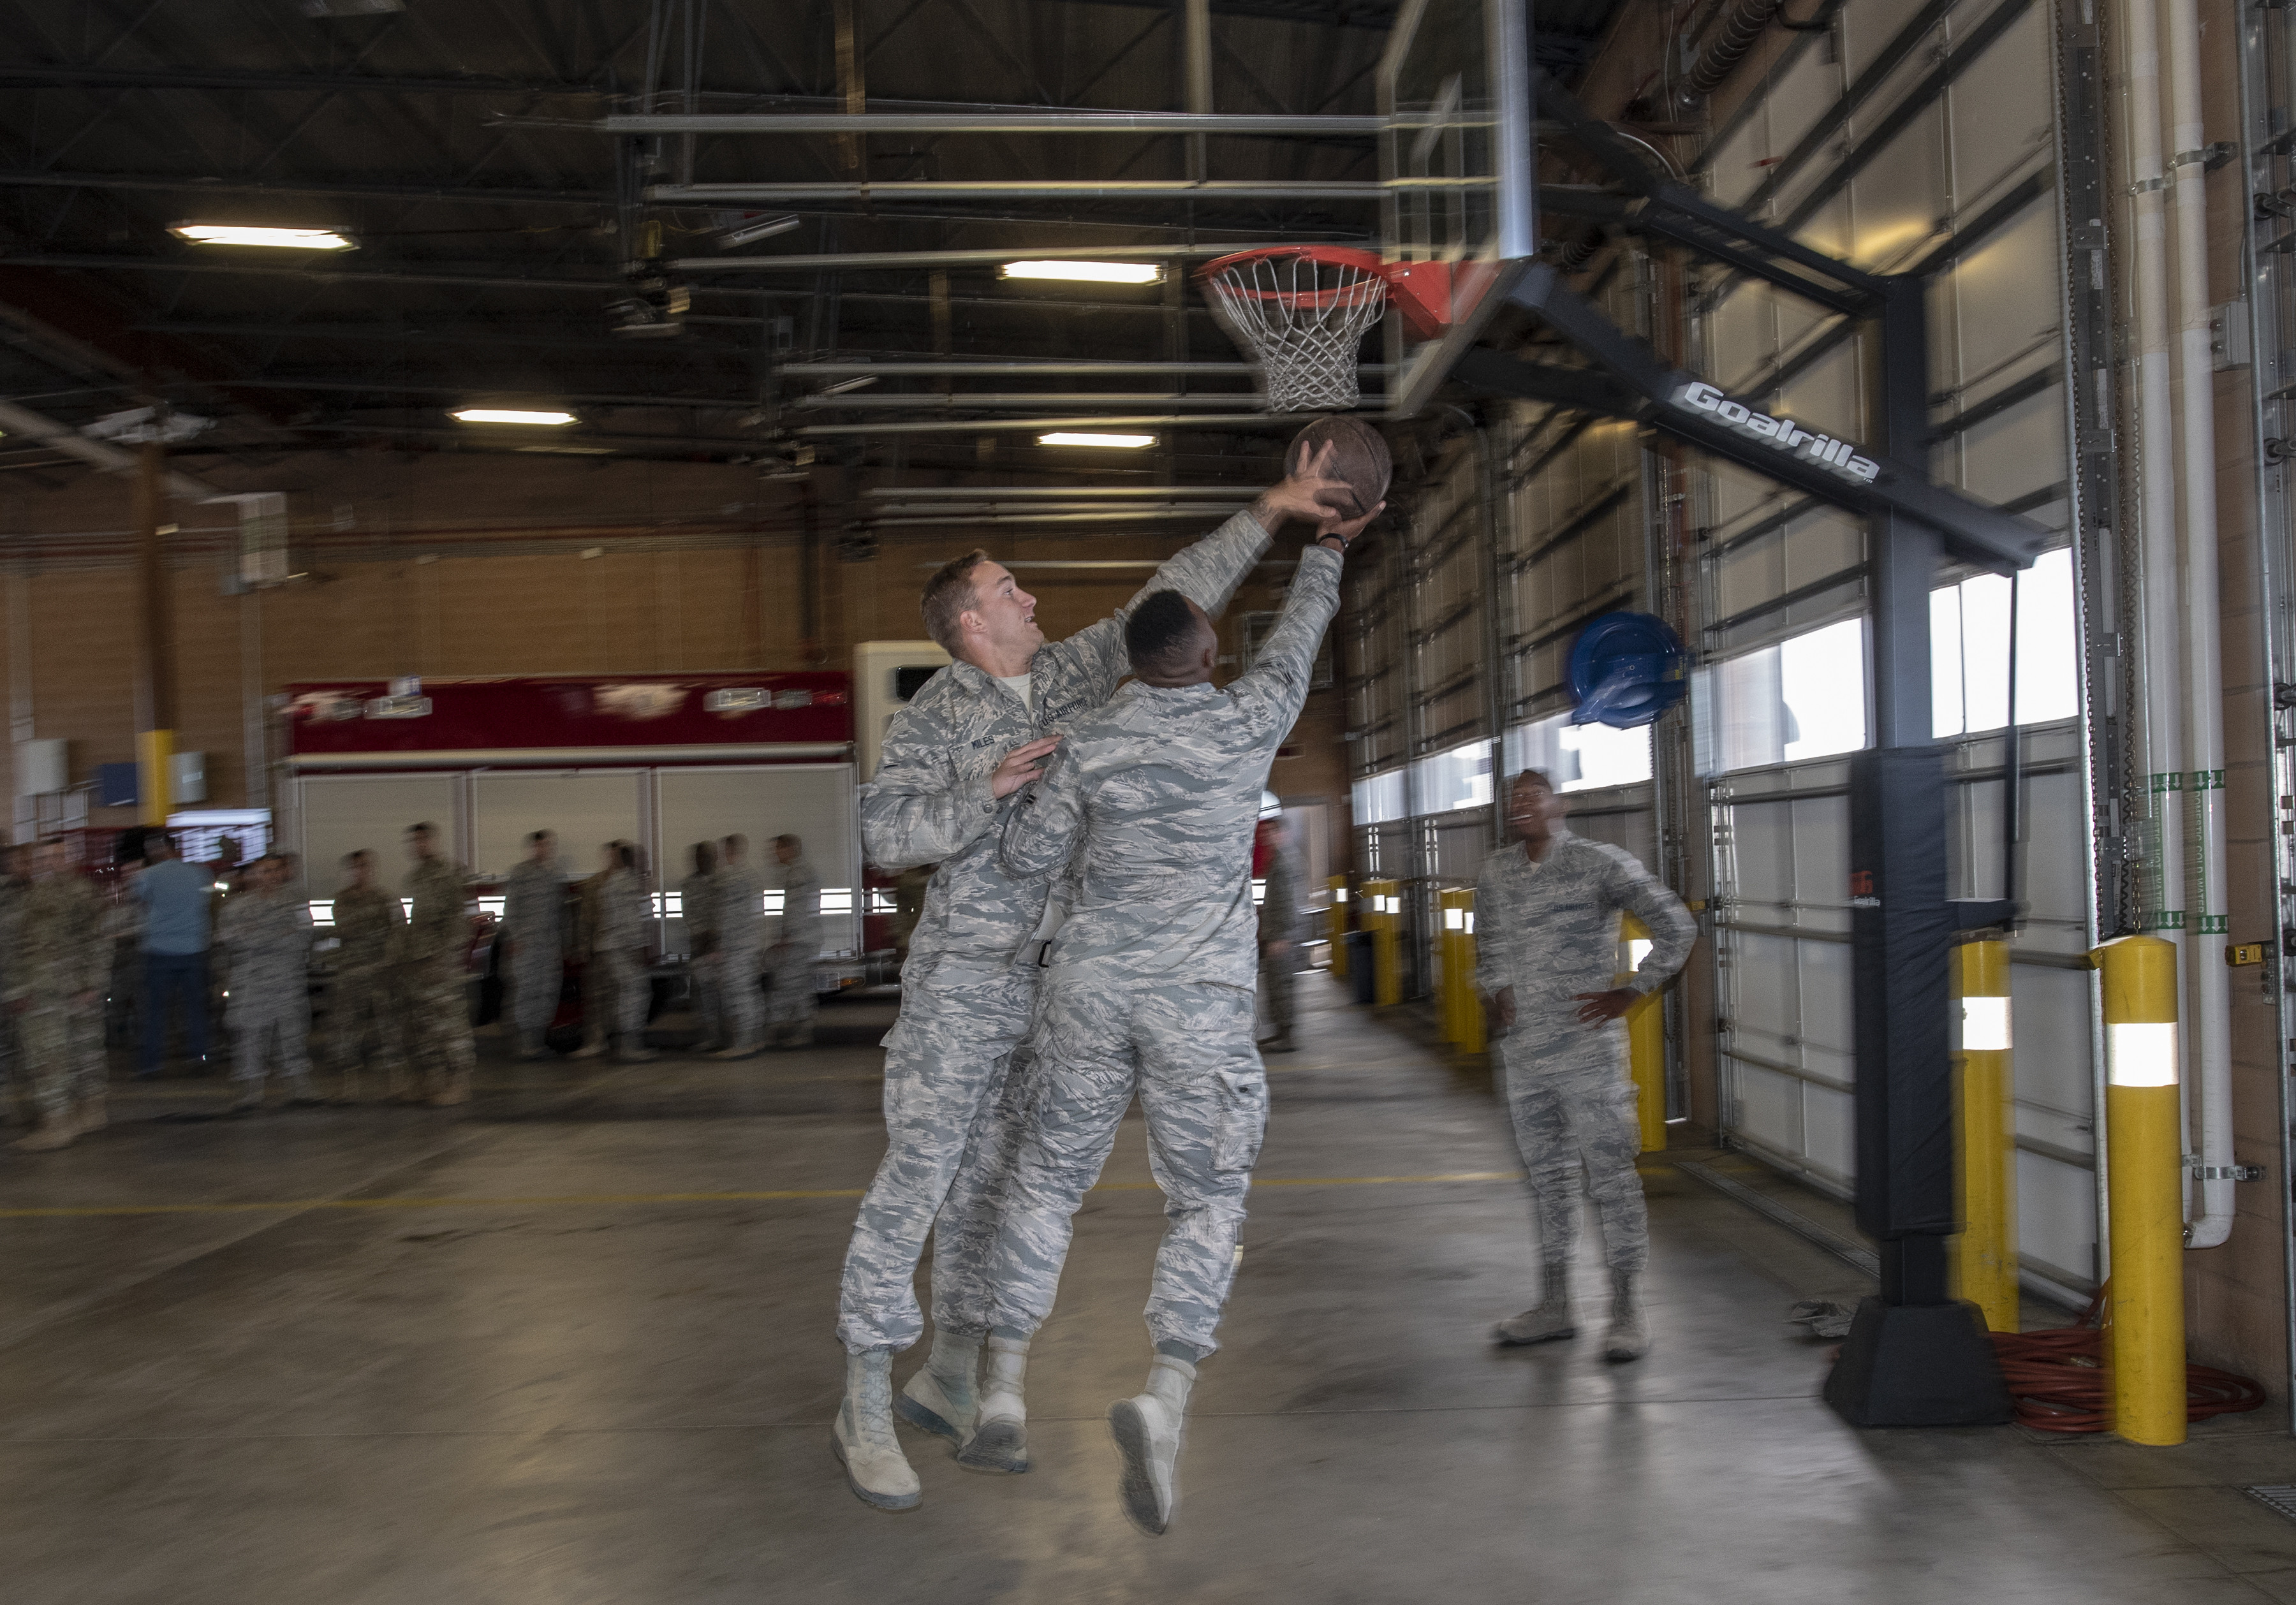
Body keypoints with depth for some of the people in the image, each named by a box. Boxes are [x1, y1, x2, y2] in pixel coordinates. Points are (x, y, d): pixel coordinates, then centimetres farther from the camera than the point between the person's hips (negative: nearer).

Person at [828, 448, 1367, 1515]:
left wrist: (1268, 513, 5)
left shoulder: (1071, 674, 9)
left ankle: (949, 1378, 23)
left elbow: (1171, 599, 9)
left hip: (1054, 982, 6)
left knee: (995, 1182, 11)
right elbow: (884, 834, -13)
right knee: (916, 1181, -6)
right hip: (964, 977, -6)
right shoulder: (932, 718, -6)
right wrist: (990, 792, -22)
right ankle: (865, 1409, 1)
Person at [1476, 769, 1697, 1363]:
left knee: (1611, 1176, -2)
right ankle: (1555, 1305, 23)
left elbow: (1677, 927, -10)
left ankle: (1627, 1310, 5)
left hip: (1587, 1052, -6)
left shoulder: (1599, 863, -9)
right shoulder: (1495, 873, 9)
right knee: (1546, 1178, 13)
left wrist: (1630, 992, -10)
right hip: (1523, 1055, 6)